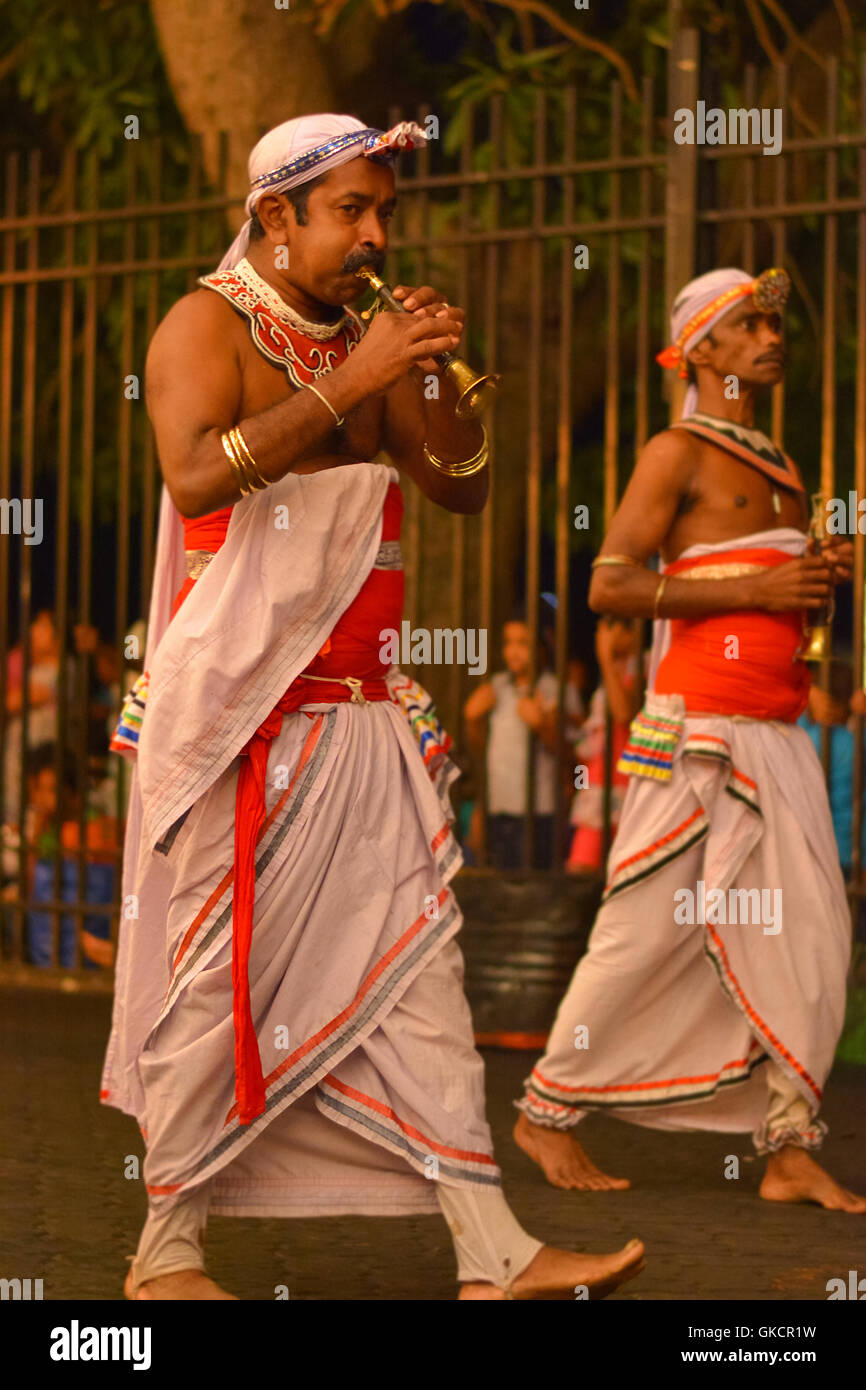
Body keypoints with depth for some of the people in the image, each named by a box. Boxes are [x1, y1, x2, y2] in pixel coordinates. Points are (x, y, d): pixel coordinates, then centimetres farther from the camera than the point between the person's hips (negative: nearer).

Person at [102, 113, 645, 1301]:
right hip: (237, 709, -7)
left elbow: (466, 491, 15)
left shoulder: (363, 342, 16)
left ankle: (494, 1254, -1)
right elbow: (195, 475, -21)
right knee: (218, 976, -3)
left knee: (416, 959, 1)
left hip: (364, 715, 7)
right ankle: (167, 1249, 8)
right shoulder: (209, 324, -3)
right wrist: (350, 385, -22)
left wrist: (437, 373, -2)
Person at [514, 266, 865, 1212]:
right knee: (648, 933, -3)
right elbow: (610, 585, -13)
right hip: (696, 734, -7)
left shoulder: (779, 470, 20)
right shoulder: (678, 453, -4)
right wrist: (751, 590, -16)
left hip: (779, 740, 7)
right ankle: (548, 1111, 11)